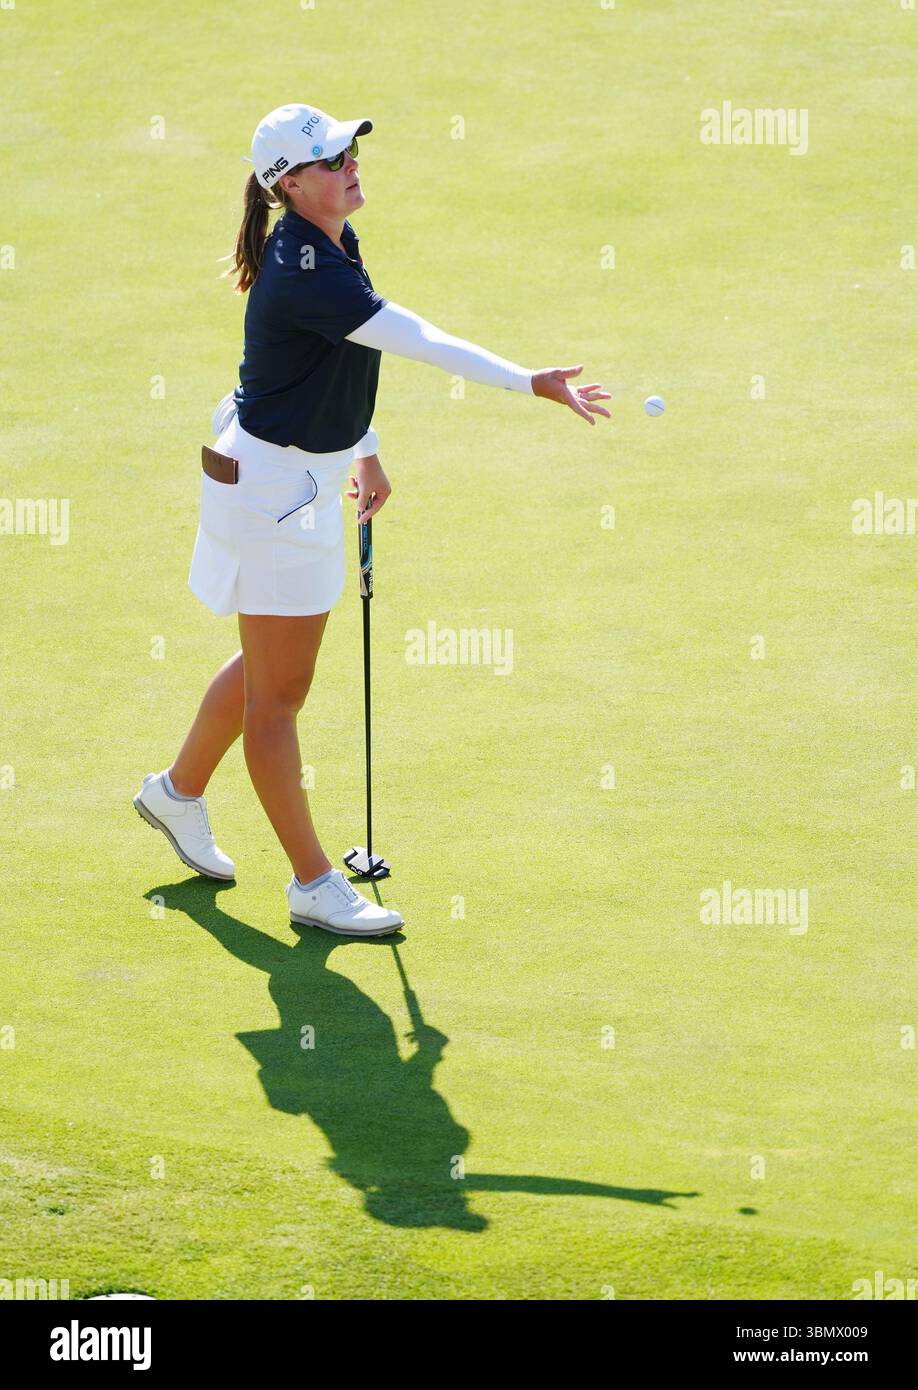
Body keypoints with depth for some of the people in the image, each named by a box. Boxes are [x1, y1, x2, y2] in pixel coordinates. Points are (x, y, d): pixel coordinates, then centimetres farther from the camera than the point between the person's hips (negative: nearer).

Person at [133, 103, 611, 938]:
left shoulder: (336, 243, 2)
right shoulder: (303, 276, -28)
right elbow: (422, 342, -32)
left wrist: (363, 451, 21)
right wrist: (535, 384, -33)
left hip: (308, 480, 10)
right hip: (270, 486, -10)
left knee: (272, 669, 23)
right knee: (278, 693, 1)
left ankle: (179, 791, 44)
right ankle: (313, 885, 7)